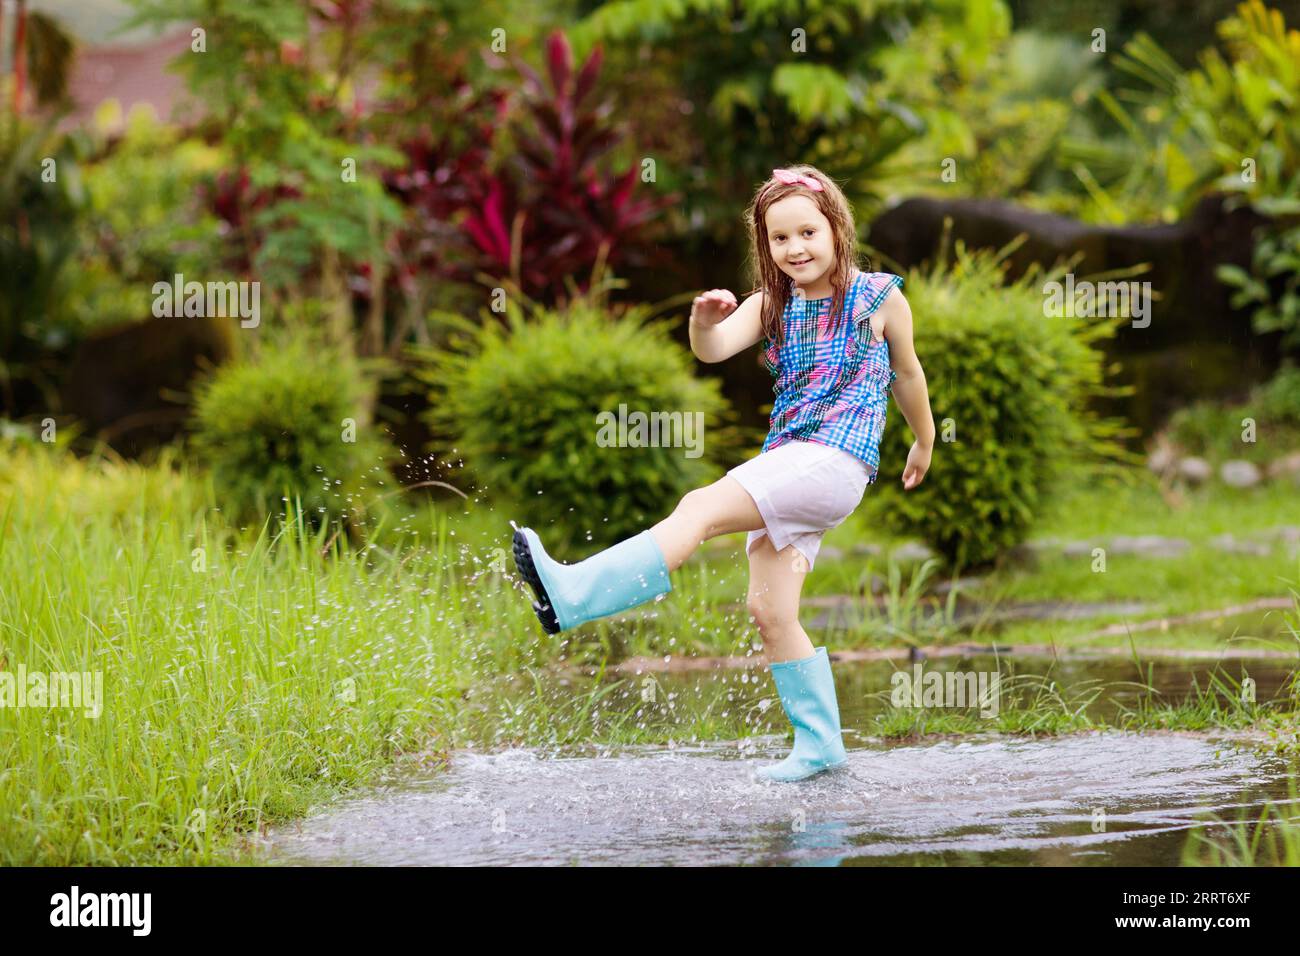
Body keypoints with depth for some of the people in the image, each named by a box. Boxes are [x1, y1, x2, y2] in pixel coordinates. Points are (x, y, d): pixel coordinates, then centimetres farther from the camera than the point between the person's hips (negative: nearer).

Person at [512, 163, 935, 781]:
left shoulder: (879, 297, 4)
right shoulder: (771, 306, 12)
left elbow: (906, 374, 20)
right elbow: (713, 350, -6)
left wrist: (924, 441, 33)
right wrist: (705, 322, -29)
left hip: (837, 460, -6)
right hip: (786, 463, 6)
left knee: (701, 508, -22)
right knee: (769, 610, -1)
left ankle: (571, 595, -32)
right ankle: (819, 746, 10)